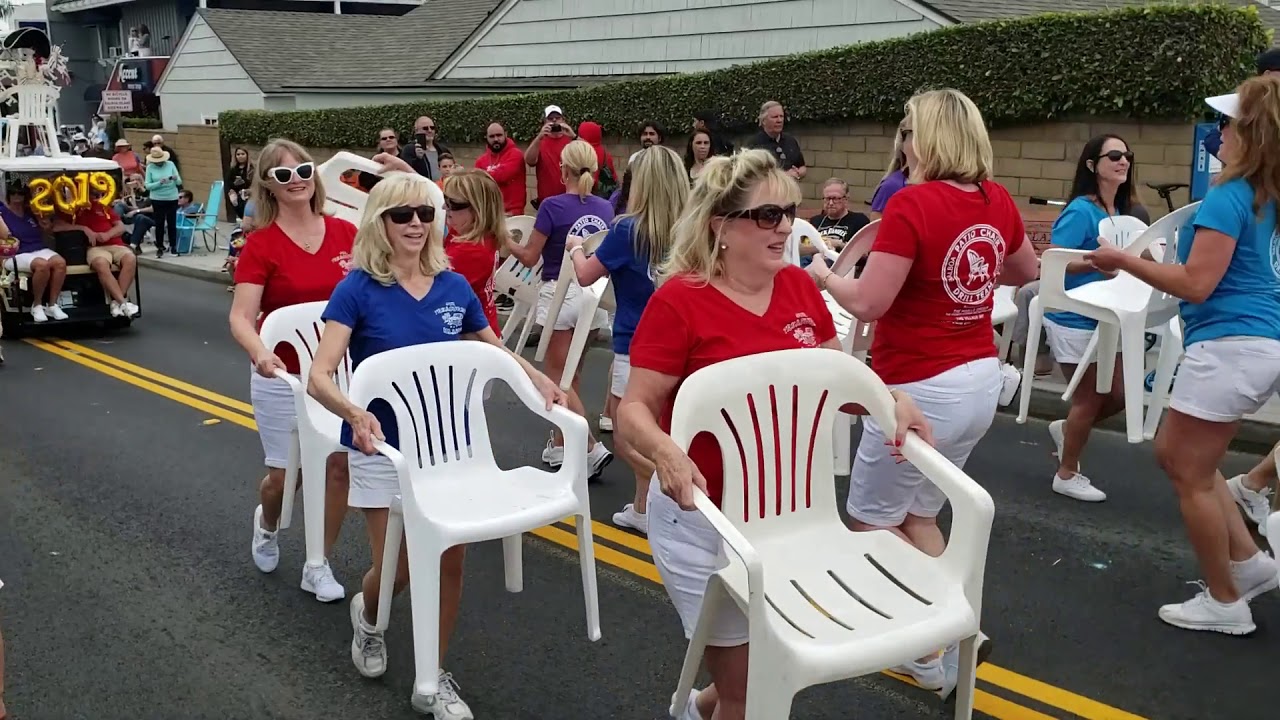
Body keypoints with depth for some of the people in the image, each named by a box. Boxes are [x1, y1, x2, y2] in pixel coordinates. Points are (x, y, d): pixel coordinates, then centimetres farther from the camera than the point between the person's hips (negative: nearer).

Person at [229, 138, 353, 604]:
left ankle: (319, 565, 20)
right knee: (284, 475, 5)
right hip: (282, 377, -3)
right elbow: (241, 317, -20)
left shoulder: (346, 233, -2)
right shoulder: (260, 244, -12)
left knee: (340, 465, 3)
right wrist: (260, 354, -39)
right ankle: (266, 521, 42)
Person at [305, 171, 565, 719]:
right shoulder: (358, 289, -13)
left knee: (450, 561, 3)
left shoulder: (454, 286, -1)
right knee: (397, 571, 2)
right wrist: (355, 414, -40)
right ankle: (367, 615, 40)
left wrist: (540, 380, -3)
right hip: (384, 449, -3)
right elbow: (319, 377, -20)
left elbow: (494, 350, 15)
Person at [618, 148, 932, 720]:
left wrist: (896, 400, -7)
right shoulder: (678, 300, -16)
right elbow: (635, 408, -16)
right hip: (707, 519, -6)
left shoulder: (800, 286, 0)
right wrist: (666, 453, -36)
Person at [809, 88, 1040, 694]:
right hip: (981, 382, 7)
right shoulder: (997, 201, 2)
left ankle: (935, 652, 13)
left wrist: (824, 275, -3)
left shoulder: (912, 204, -21)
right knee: (917, 516, 23)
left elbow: (868, 304, -21)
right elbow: (1026, 271, 21)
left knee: (872, 519, 12)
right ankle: (955, 633, 22)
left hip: (922, 389, -7)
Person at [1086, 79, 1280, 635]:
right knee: (1175, 453, 22)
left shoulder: (1229, 196, -15)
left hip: (1229, 347, -10)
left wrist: (1125, 261, -9)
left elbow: (1196, 285, -19)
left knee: (1190, 473, 4)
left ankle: (1225, 603, 15)